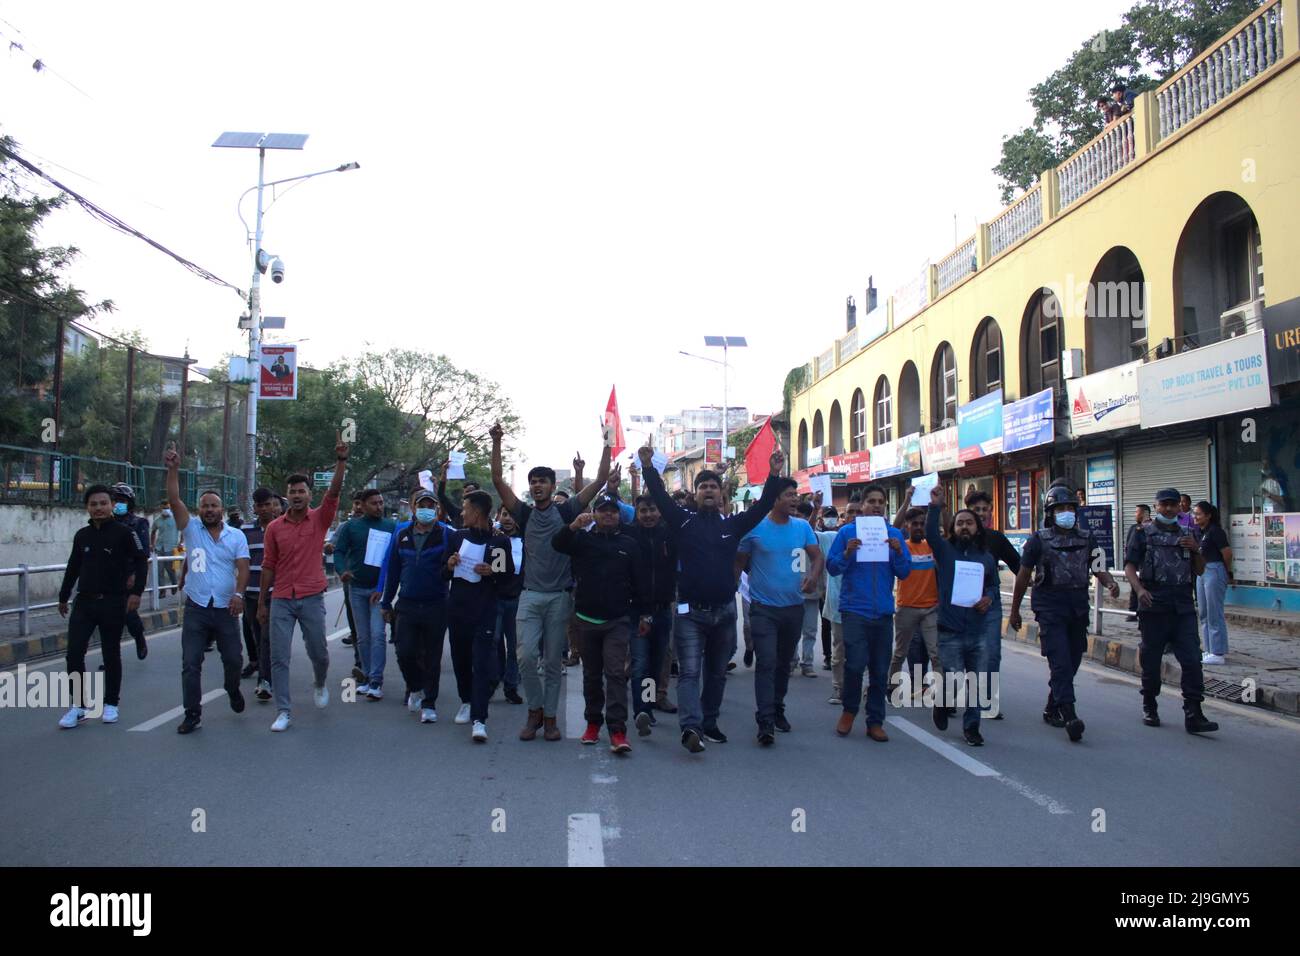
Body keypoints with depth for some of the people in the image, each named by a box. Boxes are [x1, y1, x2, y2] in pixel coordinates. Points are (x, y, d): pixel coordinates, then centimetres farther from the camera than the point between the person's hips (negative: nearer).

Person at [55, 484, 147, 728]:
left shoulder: (123, 532, -7)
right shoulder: (82, 535, 7)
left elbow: (141, 561, -7)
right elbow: (73, 568, 17)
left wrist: (136, 592, -15)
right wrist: (63, 596, 21)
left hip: (113, 602, -4)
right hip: (84, 601, 4)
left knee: (111, 654, 6)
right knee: (74, 652, -3)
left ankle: (111, 704, 19)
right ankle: (78, 705, 8)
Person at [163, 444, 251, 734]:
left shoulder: (236, 536, 2)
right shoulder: (191, 530, 3)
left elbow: (243, 568, -7)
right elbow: (174, 500, -10)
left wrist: (238, 593, -24)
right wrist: (173, 469, -21)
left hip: (226, 609, 0)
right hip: (195, 609, 0)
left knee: (233, 659, 8)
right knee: (190, 663, -2)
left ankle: (233, 689, 39)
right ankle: (192, 715, 7)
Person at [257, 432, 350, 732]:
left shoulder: (320, 519, 0)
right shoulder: (274, 527, 3)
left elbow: (334, 492, -15)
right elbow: (268, 566, 7)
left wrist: (341, 461, -28)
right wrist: (262, 602, 8)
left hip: (312, 598, -1)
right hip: (281, 600, 1)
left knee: (318, 653, 7)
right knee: (279, 657, -1)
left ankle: (321, 685, 39)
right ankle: (284, 712, 6)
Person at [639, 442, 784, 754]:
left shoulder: (732, 525, 8)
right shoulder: (683, 521, 2)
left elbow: (763, 506, 2)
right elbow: (660, 497, -7)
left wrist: (774, 476, -8)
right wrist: (648, 468, -19)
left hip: (724, 611, 3)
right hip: (690, 611, -3)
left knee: (717, 673, 14)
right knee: (689, 671, -11)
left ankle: (709, 723, 27)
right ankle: (691, 727, -20)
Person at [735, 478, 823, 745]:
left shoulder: (802, 527, 3)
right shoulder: (755, 528, -8)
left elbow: (817, 556, 2)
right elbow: (739, 562, -1)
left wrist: (814, 575, -18)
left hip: (794, 607, 4)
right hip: (763, 608, -4)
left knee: (784, 662, 17)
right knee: (766, 663, -12)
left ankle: (777, 709, 33)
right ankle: (765, 721, -11)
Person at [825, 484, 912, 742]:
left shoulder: (894, 534, 7)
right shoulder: (848, 532, 0)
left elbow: (904, 573, 5)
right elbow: (831, 566, -1)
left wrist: (898, 552, -12)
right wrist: (847, 553, -18)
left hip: (884, 611, 3)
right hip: (854, 609, -3)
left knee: (880, 670, 8)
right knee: (855, 664, -12)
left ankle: (875, 721, 21)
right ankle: (849, 710, 13)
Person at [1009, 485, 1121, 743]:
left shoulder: (1086, 540, 12)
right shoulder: (1039, 540, 1)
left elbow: (1099, 569, 5)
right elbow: (1023, 577, 4)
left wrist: (1111, 583, -19)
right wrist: (1014, 612, 7)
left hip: (1078, 609, 5)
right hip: (1050, 608, -5)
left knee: (1072, 663, 11)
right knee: (1061, 663, -14)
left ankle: (1052, 709, 26)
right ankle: (1069, 716, -18)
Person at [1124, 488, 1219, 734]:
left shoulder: (1186, 536, 18)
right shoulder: (1143, 534, 5)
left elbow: (1199, 571, 18)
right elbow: (1129, 566, -3)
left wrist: (1196, 550, -1)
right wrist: (1139, 589, -21)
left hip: (1183, 609, 3)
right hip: (1153, 608, -3)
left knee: (1192, 661, -6)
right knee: (1151, 661, 6)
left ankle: (1193, 715, -4)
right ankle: (1149, 707, 23)